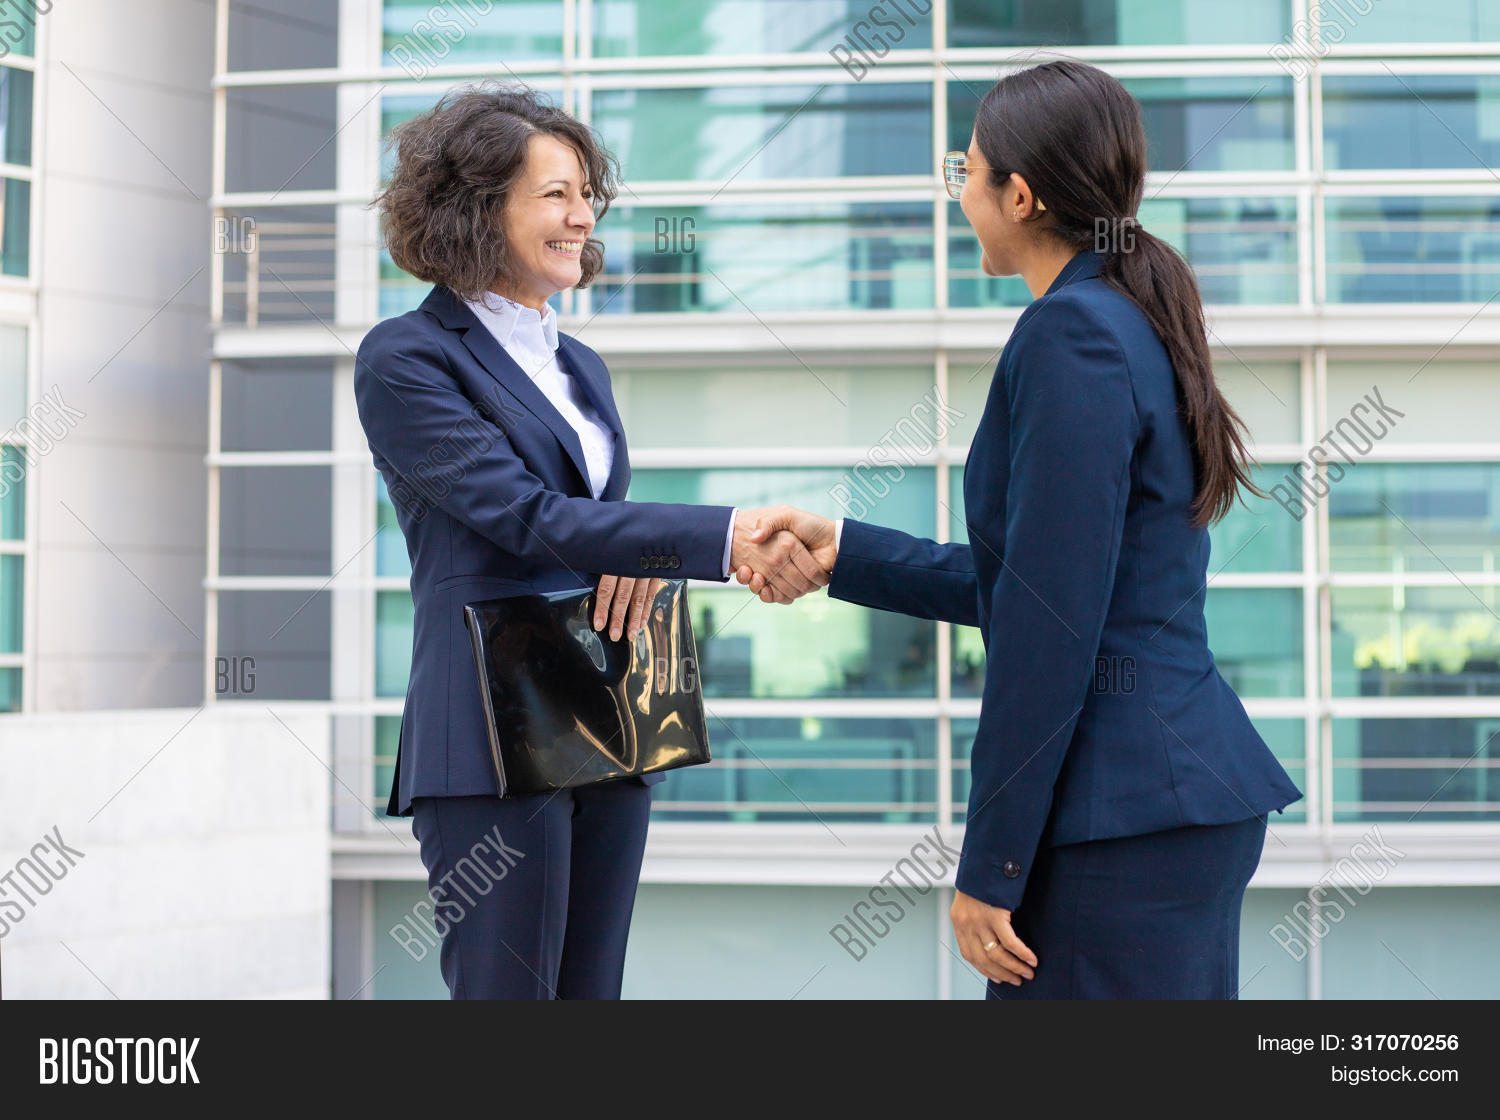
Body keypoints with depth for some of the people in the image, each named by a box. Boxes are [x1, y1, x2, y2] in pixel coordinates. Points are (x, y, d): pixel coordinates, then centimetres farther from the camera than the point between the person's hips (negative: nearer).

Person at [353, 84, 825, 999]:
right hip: (492, 743, -7)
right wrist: (725, 537, -25)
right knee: (505, 989, -5)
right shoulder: (405, 359, -7)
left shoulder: (581, 366, 18)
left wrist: (642, 556, -5)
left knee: (591, 987, 9)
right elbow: (527, 517, -17)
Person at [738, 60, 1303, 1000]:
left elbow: (1049, 623, -19)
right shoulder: (1132, 322, 16)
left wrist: (992, 865, -16)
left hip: (1128, 813, -10)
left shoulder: (1071, 334, -14)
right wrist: (843, 553, 24)